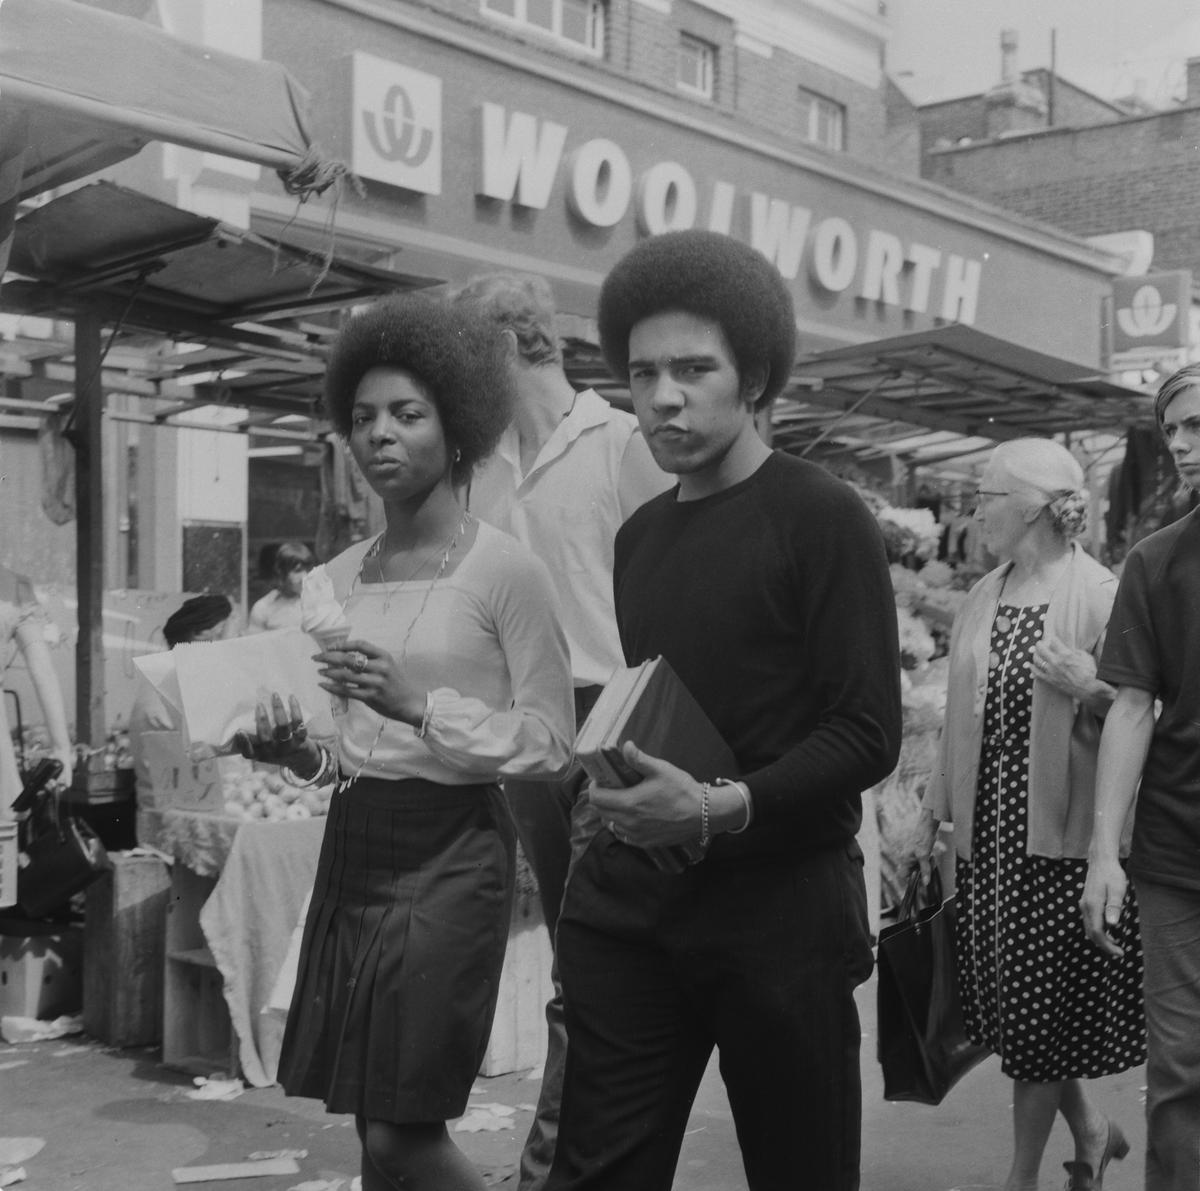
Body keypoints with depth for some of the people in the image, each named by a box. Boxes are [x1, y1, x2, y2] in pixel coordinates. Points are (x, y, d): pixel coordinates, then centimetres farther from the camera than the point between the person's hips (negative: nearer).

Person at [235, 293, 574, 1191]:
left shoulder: (504, 569, -8)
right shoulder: (334, 581, 9)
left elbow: (550, 744, -11)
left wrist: (418, 703, -20)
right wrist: (293, 750, -3)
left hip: (450, 848, -6)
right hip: (353, 843, 6)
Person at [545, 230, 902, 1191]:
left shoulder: (822, 517, -6)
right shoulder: (639, 536, 15)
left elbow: (869, 733, -12)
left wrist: (722, 809, -24)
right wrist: (607, 791, 5)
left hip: (780, 903, -5)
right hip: (627, 904, 5)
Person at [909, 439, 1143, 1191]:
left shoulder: (1100, 595, -9)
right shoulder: (985, 597, 9)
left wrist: (1088, 687, -25)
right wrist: (935, 810, 14)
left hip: (1060, 830, -6)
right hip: (987, 827, 6)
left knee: (1038, 1009, 3)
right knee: (1005, 998, 11)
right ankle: (1090, 1127, 34)